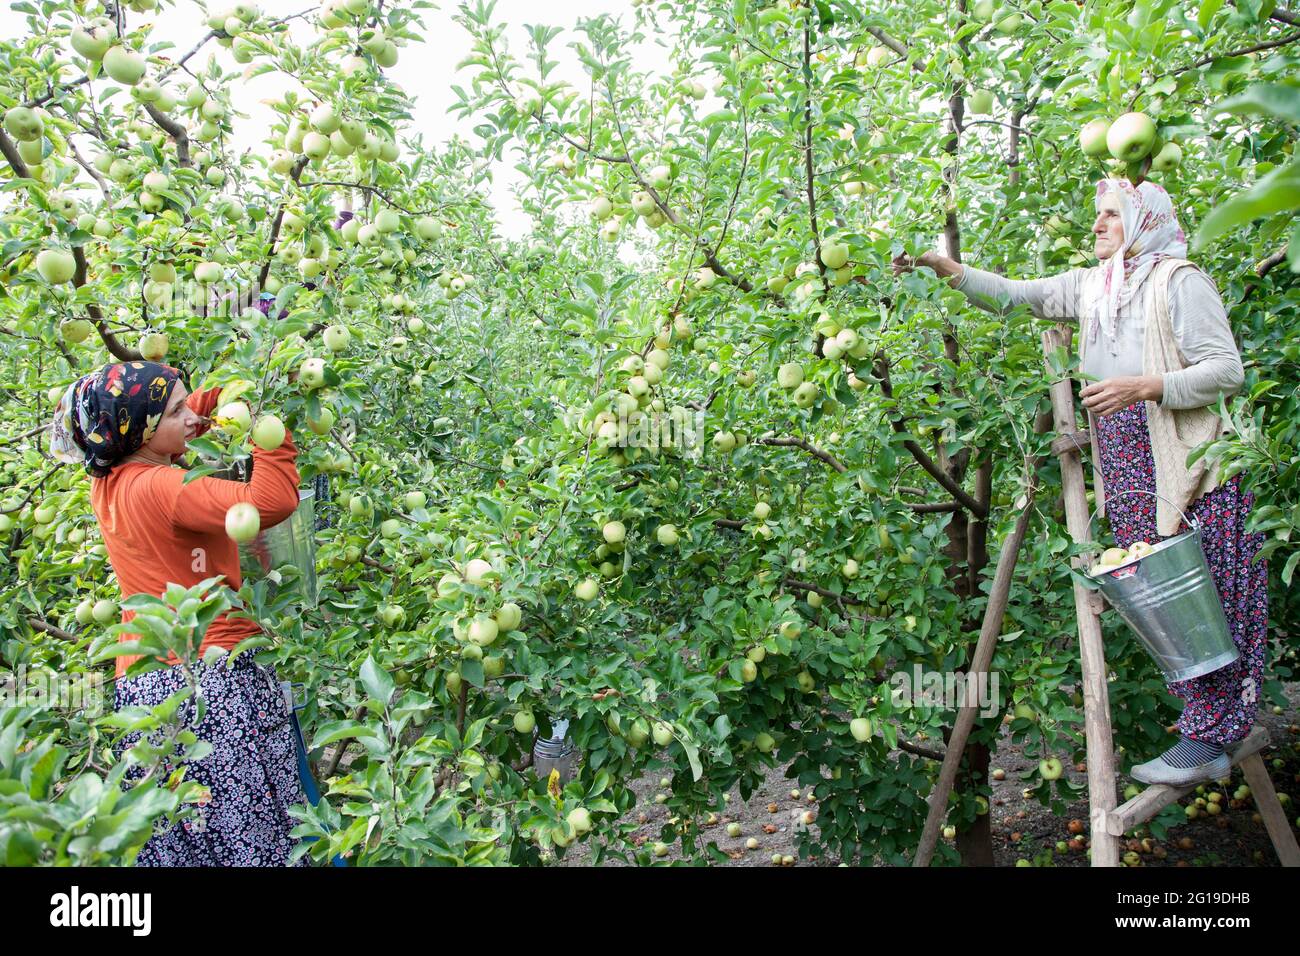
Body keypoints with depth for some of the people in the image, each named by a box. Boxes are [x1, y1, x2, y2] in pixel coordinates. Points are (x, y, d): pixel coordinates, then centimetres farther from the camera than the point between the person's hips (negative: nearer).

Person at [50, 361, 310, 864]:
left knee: (173, 833, 13)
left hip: (141, 684, 9)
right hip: (213, 676, -8)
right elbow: (269, 502, -29)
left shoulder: (107, 481, 9)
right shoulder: (159, 488, -17)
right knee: (251, 827, -1)